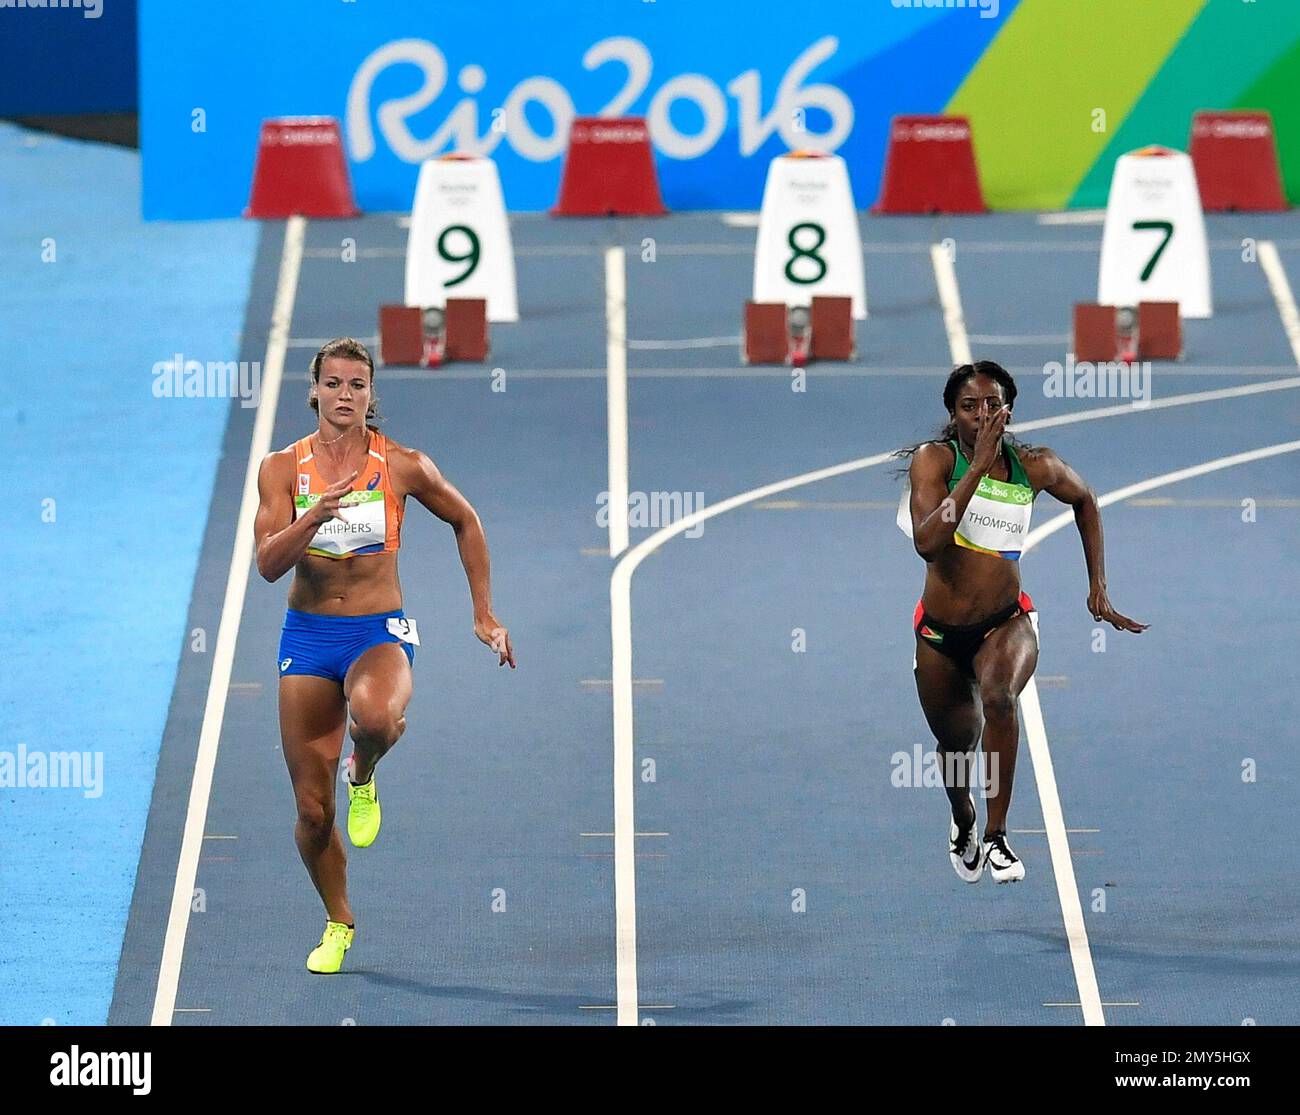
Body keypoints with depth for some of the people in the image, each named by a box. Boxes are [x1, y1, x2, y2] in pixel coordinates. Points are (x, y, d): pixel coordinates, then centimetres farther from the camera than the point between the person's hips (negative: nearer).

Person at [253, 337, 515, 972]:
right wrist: (314, 516, -30)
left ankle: (363, 777, -3)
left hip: (381, 633, -2)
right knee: (312, 811, 2)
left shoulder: (403, 466, -5)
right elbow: (268, 564, -12)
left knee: (375, 717, -40)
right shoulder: (282, 468, -3)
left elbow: (465, 521, 11)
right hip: (308, 635, 2)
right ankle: (338, 924, 26)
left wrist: (483, 614, 9)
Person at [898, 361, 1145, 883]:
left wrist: (1098, 587, 13)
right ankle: (963, 821, 53)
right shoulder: (935, 460, -13)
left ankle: (996, 835, -25)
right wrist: (977, 467, -31)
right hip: (940, 632, 1)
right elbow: (927, 541, -30)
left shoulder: (1035, 467, -7)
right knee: (956, 745, 16)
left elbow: (1084, 501, 16)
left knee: (999, 695, -34)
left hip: (1006, 623, -1)